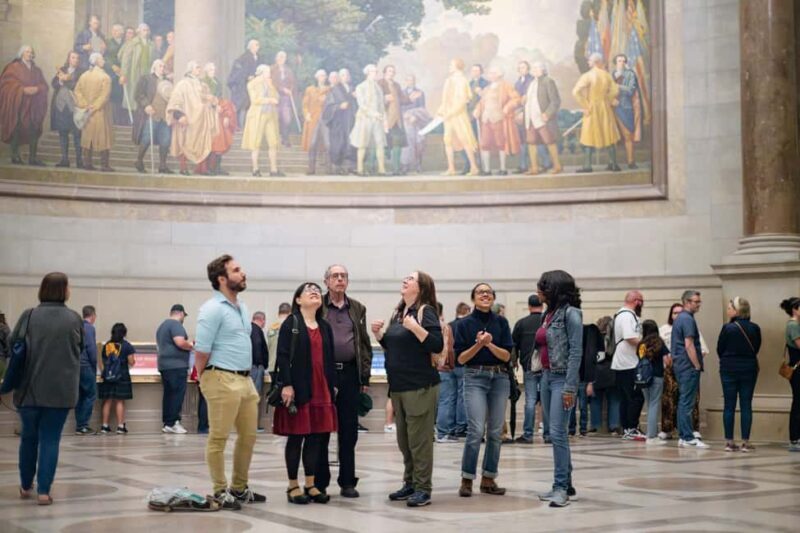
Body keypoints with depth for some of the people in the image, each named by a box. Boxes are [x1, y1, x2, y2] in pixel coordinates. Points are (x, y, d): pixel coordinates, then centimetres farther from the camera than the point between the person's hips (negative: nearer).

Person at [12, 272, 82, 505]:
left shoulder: (29, 316, -4)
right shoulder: (73, 318, -1)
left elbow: (12, 346, 3)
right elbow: (81, 350, 11)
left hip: (30, 387, 1)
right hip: (61, 389, -1)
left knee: (29, 437, 17)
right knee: (50, 439, 5)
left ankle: (26, 486, 28)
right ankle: (43, 491, -1)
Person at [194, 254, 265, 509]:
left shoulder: (242, 308, 15)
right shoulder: (213, 309, -11)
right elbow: (201, 351, -12)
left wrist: (248, 377, 15)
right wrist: (206, 381, -3)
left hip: (245, 379, 9)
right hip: (222, 380, -9)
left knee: (248, 435, 13)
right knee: (218, 438, 0)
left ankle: (239, 488, 25)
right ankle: (220, 492, 8)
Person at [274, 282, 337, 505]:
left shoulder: (325, 327, 15)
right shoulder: (290, 324, -1)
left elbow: (329, 359, 15)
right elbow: (283, 356, -8)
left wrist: (332, 386, 10)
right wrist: (286, 385, -16)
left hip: (321, 390, 5)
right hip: (298, 389, -5)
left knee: (316, 437, 6)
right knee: (296, 437, 1)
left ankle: (311, 484, 16)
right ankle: (293, 486, 10)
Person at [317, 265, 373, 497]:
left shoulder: (358, 309, 12)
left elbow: (365, 344, 12)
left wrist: (365, 377, 5)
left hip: (350, 374, 3)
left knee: (349, 431, 5)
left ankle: (347, 482, 12)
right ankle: (320, 482, 11)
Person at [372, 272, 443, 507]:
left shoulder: (425, 311, -7)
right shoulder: (398, 313, 15)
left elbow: (437, 345, -17)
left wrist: (415, 327, -25)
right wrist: (378, 334, 7)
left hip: (420, 386, -8)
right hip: (398, 386, 8)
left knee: (419, 439, -6)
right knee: (404, 440, 13)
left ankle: (423, 489, 0)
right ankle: (409, 483, 23)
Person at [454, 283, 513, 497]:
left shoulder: (501, 322, 6)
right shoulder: (464, 324, 1)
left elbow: (507, 355, 0)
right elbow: (461, 358, -2)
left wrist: (490, 344, -16)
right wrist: (478, 344, -16)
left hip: (500, 377, 3)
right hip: (475, 377, -3)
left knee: (495, 431, 4)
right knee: (476, 430, -13)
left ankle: (488, 479, 14)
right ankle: (467, 479, -3)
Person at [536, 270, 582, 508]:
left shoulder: (570, 313, -10)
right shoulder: (548, 313, 13)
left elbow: (576, 351, -14)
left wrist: (570, 387, -18)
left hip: (562, 378, -8)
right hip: (548, 376, 8)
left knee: (557, 433, -12)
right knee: (556, 434, 11)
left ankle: (561, 487, -8)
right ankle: (565, 484, 18)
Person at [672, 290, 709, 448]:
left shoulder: (679, 319, 17)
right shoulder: (687, 319, -14)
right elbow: (689, 345, -19)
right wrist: (697, 366, -15)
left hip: (681, 365, 10)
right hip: (689, 366, -10)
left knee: (683, 402, 11)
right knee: (687, 403, -9)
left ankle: (683, 436, 13)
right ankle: (688, 438, -8)